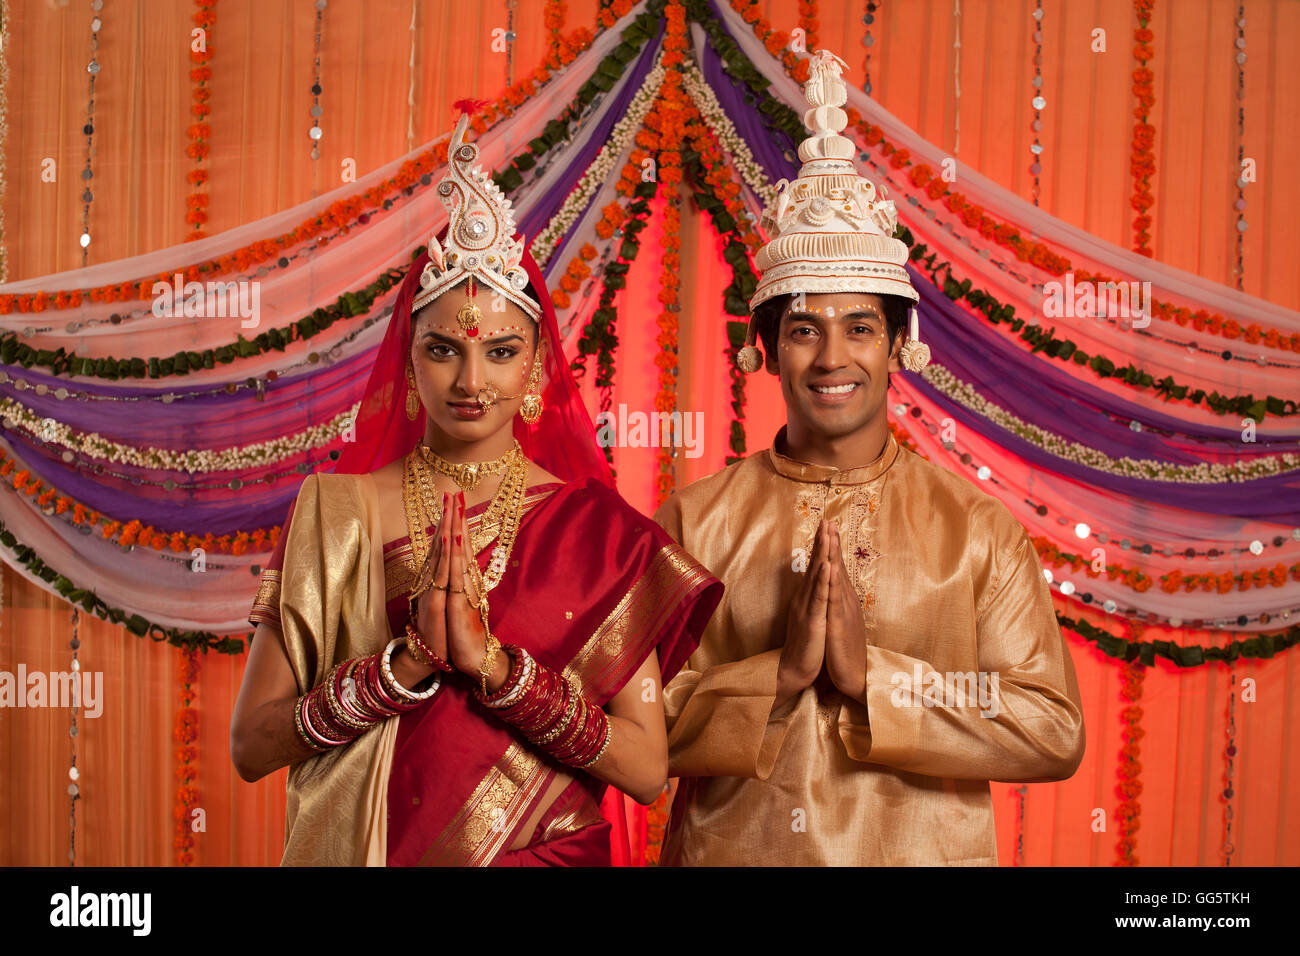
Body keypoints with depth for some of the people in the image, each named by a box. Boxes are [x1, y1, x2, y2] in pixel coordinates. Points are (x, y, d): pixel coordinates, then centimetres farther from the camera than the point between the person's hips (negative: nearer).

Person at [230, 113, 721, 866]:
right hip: (356, 849, 1)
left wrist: (494, 663, -22)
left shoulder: (599, 529, -8)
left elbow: (647, 770, -12)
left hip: (541, 850, 0)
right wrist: (410, 662, -21)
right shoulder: (333, 510, -6)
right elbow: (251, 747, -8)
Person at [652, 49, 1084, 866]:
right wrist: (779, 674, -22)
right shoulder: (694, 521, -5)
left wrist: (872, 675, -19)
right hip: (726, 847, 0)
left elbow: (1056, 735, -9)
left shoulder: (977, 529, -5)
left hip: (926, 850, 0)